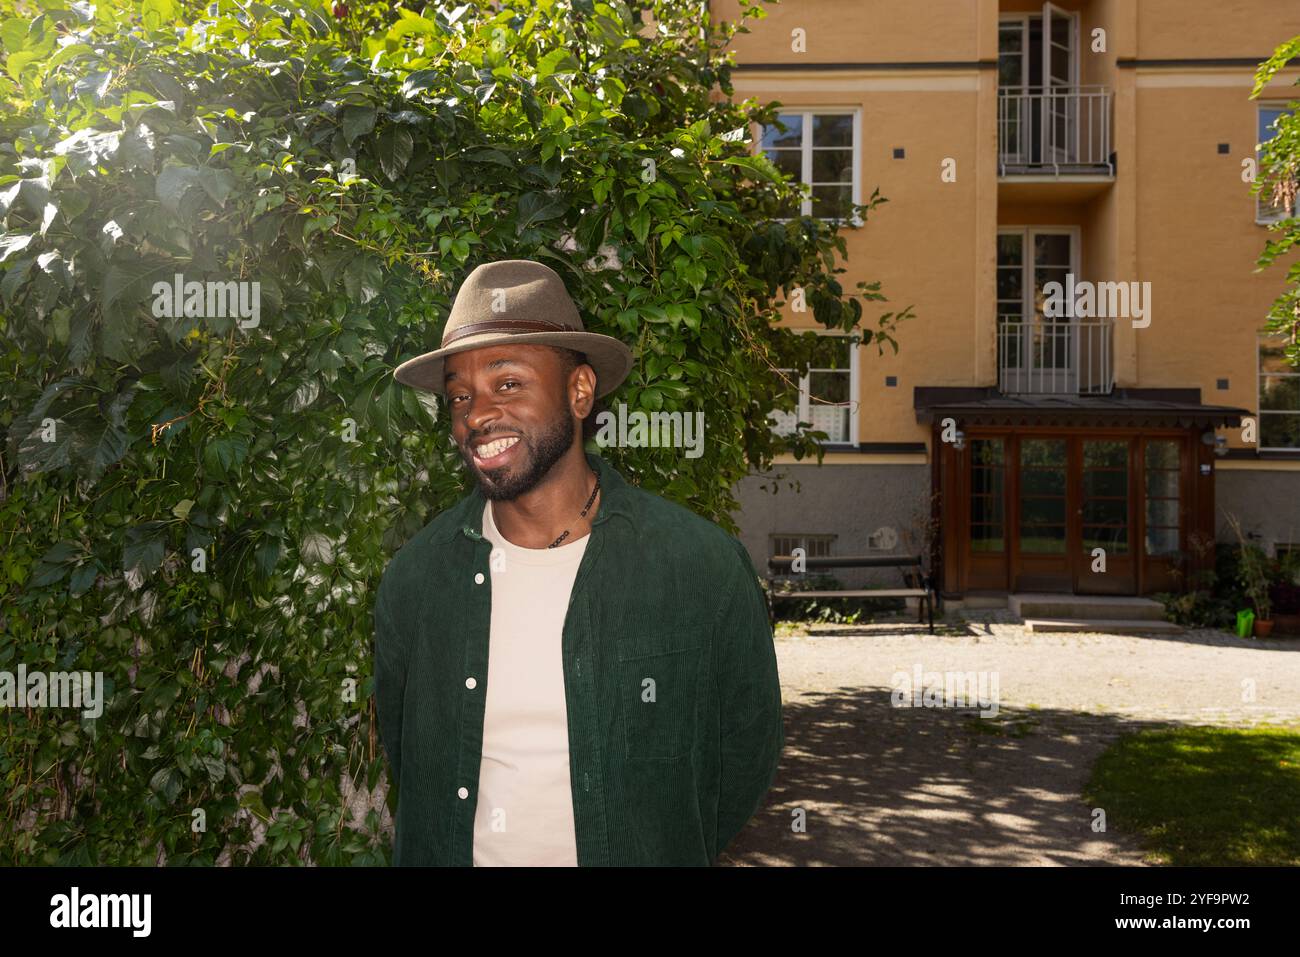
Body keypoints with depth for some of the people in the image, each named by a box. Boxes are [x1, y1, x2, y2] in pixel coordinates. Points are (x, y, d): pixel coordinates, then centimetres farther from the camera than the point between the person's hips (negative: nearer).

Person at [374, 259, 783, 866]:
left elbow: (746, 755, -6)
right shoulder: (412, 578, -10)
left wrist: (671, 854, -6)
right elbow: (404, 756, 2)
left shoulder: (705, 566, -17)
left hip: (636, 851, -1)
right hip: (459, 852, 2)